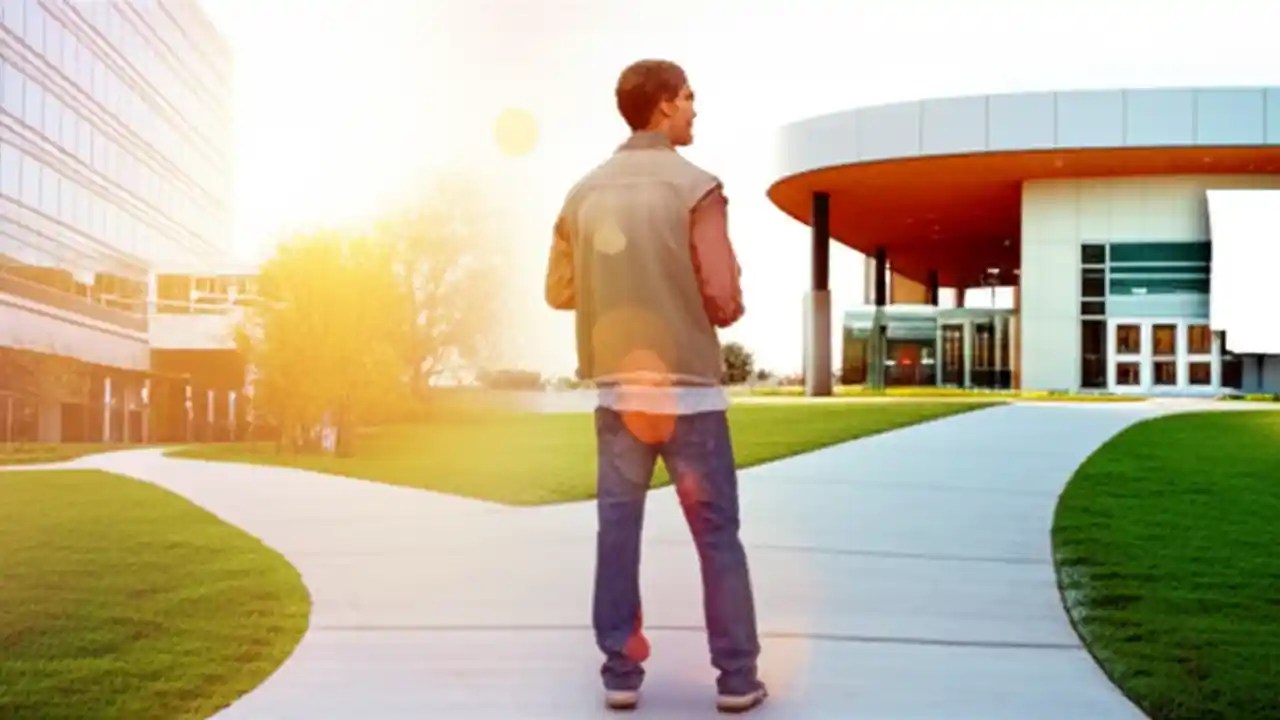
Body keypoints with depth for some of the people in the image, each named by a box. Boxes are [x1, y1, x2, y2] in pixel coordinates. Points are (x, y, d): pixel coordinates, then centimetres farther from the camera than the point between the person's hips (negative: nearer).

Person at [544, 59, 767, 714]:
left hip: (616, 390, 4)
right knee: (716, 535, 6)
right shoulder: (695, 187, -10)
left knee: (617, 531, 9)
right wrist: (724, 311, 8)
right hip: (688, 389, -4)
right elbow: (724, 298, -14)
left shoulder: (584, 193, 4)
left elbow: (559, 292, 10)